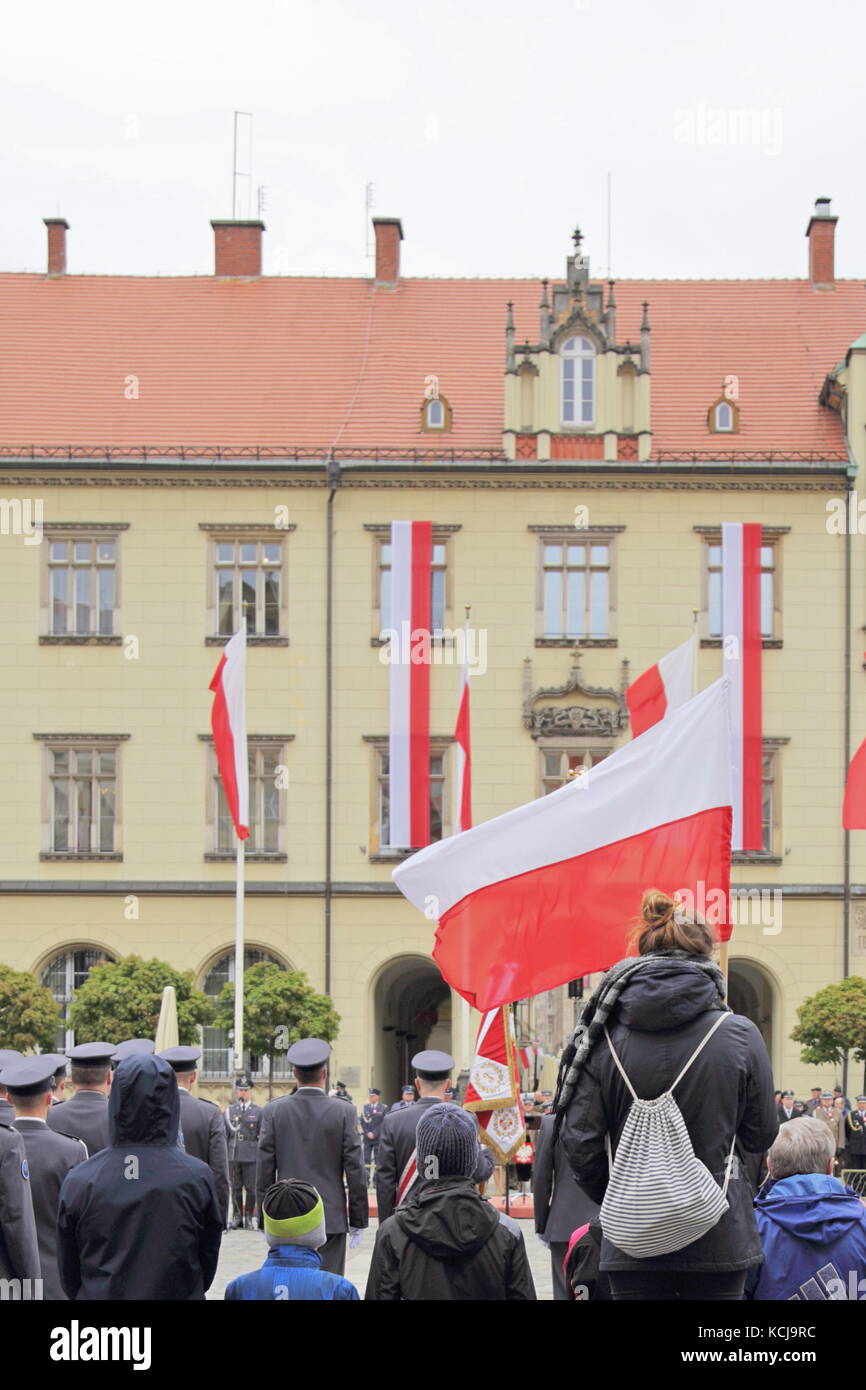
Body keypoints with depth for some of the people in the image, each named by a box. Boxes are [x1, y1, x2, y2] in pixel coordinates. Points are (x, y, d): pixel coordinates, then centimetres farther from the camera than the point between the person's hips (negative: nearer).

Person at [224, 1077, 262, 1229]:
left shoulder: (258, 1111, 5)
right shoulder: (229, 1110, 11)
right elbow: (225, 1134, 12)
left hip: (251, 1156, -2)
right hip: (233, 1155, 2)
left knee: (250, 1188, -2)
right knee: (236, 1188, 5)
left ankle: (249, 1217, 7)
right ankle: (237, 1216, 13)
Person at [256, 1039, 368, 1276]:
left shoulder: (274, 1110, -2)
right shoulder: (344, 1112, -5)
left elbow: (264, 1170, 1)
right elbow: (355, 1170, -3)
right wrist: (358, 1220, 5)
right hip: (331, 1218, -1)